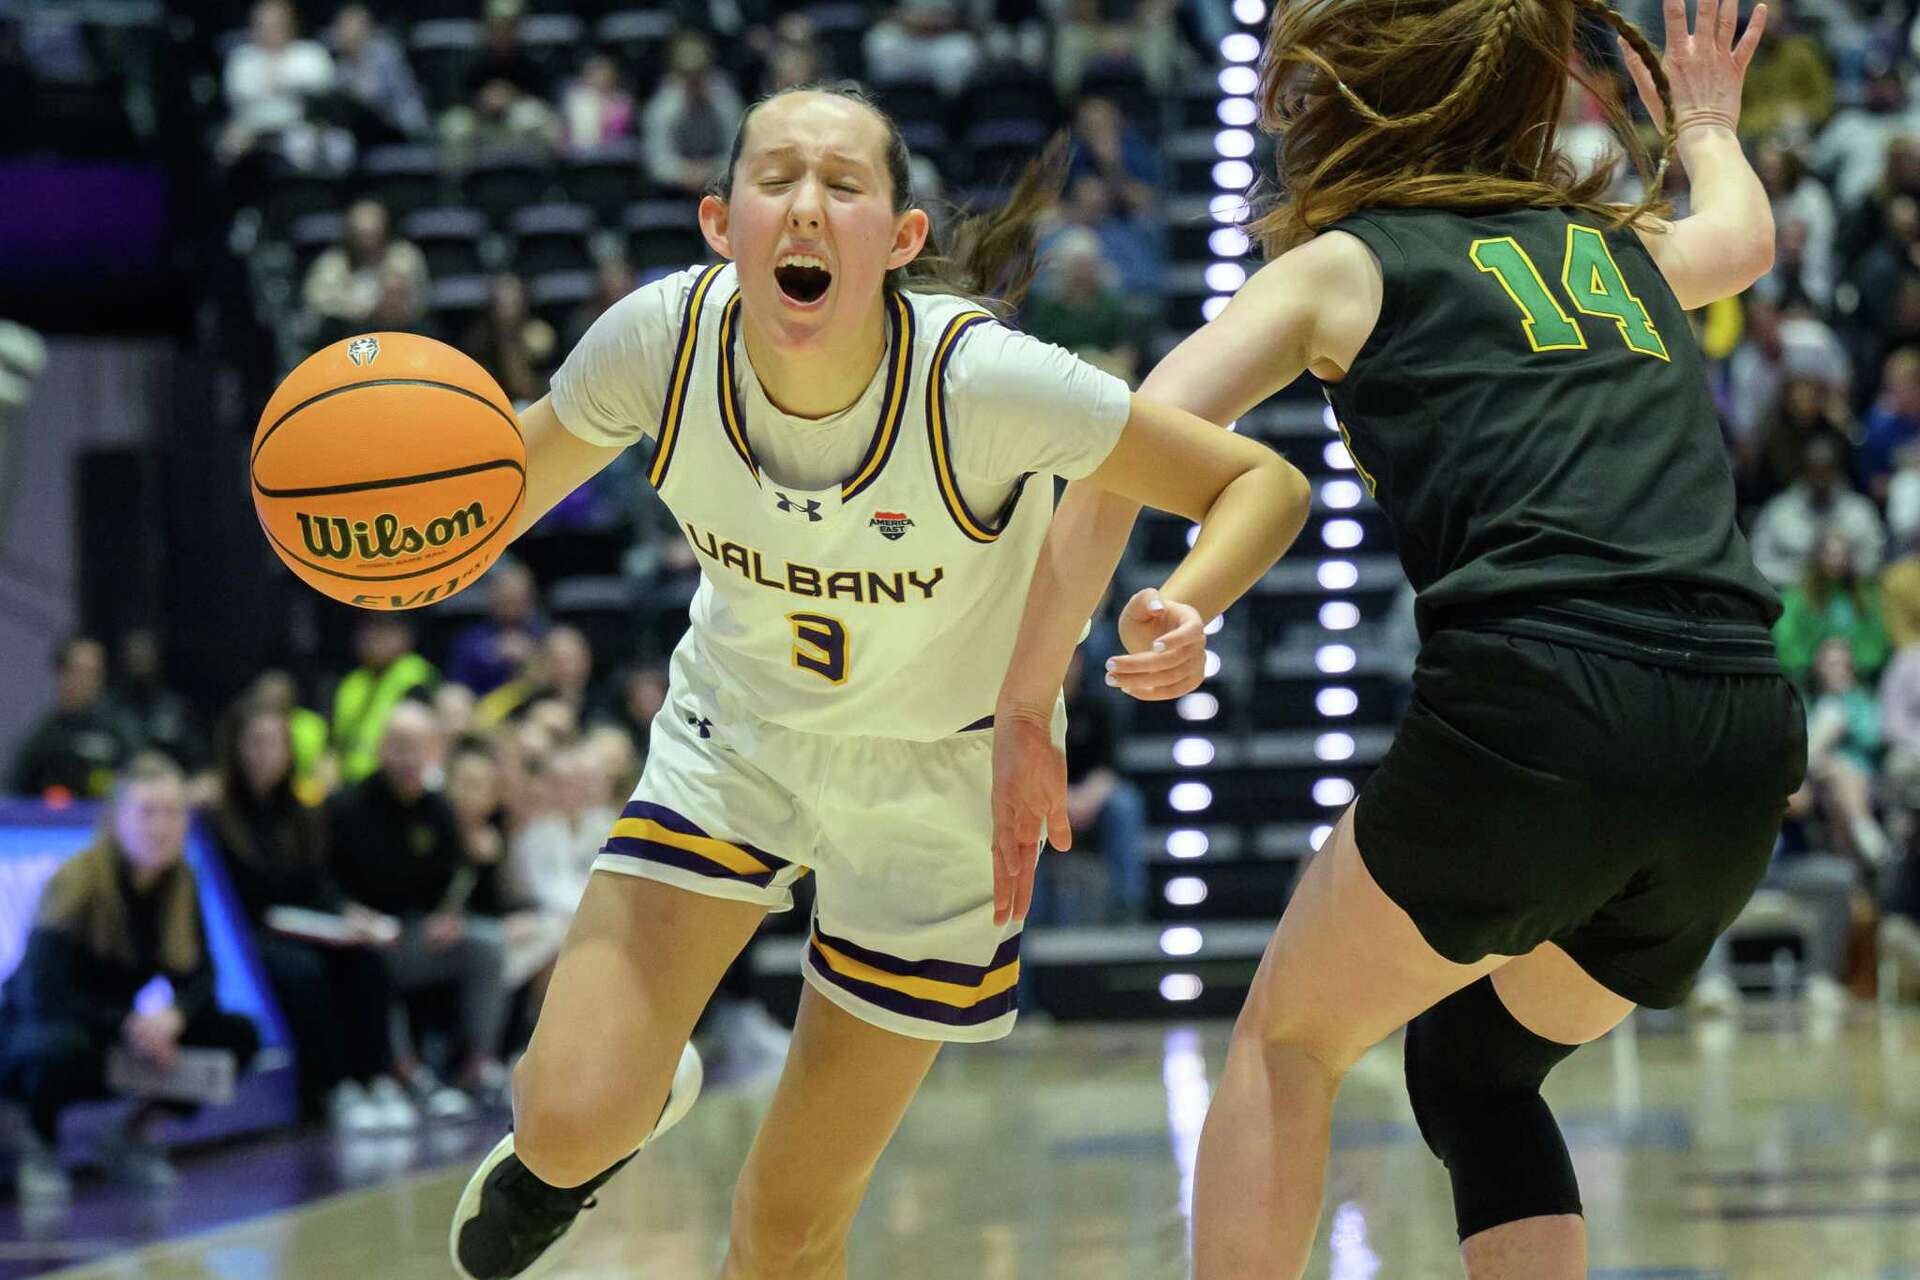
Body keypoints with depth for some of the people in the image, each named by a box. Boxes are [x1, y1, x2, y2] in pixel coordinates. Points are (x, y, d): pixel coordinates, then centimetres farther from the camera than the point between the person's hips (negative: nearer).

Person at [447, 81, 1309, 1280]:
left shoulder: (979, 377, -33)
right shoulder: (666, 338, -24)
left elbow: (1264, 484, -25)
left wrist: (1187, 608, -46)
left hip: (941, 772, -2)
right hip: (738, 732, 2)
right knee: (572, 1123, -14)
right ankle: (639, 1100, 25)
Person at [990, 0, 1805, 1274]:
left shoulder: (1338, 265, 13)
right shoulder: (1624, 248, 26)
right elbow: (1745, 231, 51)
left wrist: (1024, 716, 11)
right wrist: (1706, 129, 72)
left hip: (1534, 703, -5)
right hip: (1747, 747, 5)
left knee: (1288, 1042, 19)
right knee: (1476, 1066, 27)